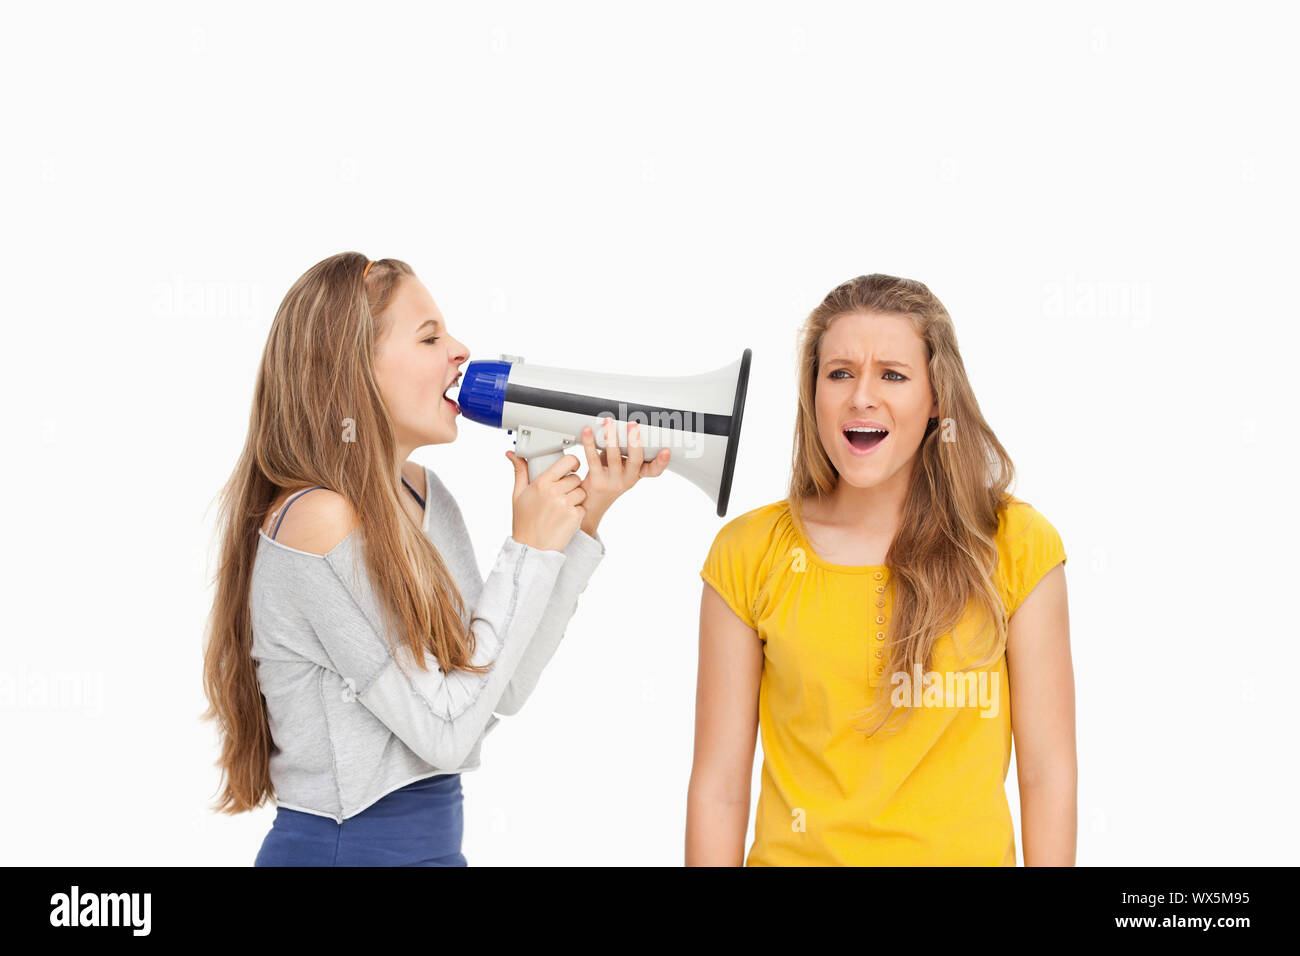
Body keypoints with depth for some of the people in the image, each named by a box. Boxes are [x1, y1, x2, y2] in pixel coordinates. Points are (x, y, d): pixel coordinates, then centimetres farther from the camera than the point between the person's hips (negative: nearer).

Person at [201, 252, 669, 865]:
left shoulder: (422, 493, 5)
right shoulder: (319, 521, -20)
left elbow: (500, 689, 3)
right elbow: (444, 730, -19)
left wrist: (582, 521, -1)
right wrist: (530, 550, -14)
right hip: (346, 847, -8)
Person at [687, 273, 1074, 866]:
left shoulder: (1016, 545, -6)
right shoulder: (748, 555, -5)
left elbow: (1048, 773, -5)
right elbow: (719, 784, -5)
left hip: (967, 855, 0)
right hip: (796, 855, 0)